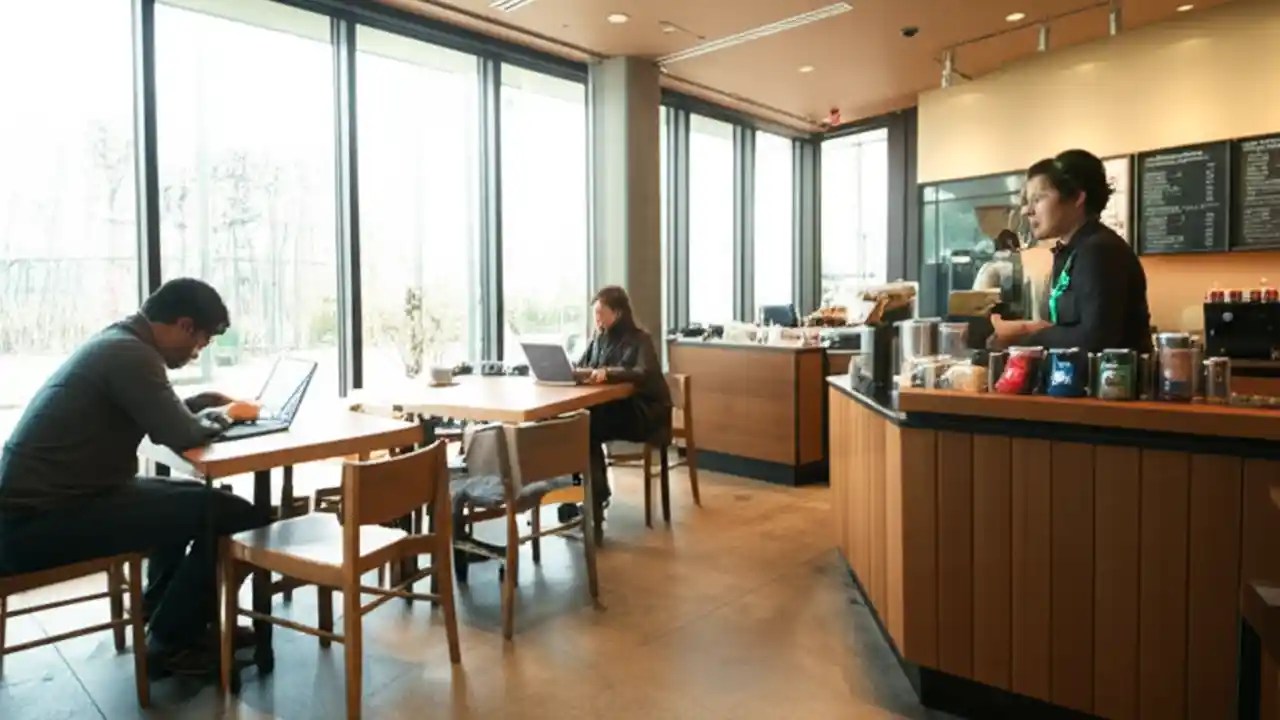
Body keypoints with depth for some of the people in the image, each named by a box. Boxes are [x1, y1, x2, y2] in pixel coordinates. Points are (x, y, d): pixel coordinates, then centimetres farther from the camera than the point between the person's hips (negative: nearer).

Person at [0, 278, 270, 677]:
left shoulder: (117, 342, 12)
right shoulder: (130, 354, -19)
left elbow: (162, 418, 22)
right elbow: (183, 434, -22)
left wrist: (206, 402, 7)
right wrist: (223, 414, -3)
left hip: (36, 505, 11)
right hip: (40, 523, -11)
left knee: (188, 499, 24)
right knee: (226, 512, -14)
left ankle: (167, 616, 28)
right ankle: (172, 641, 6)